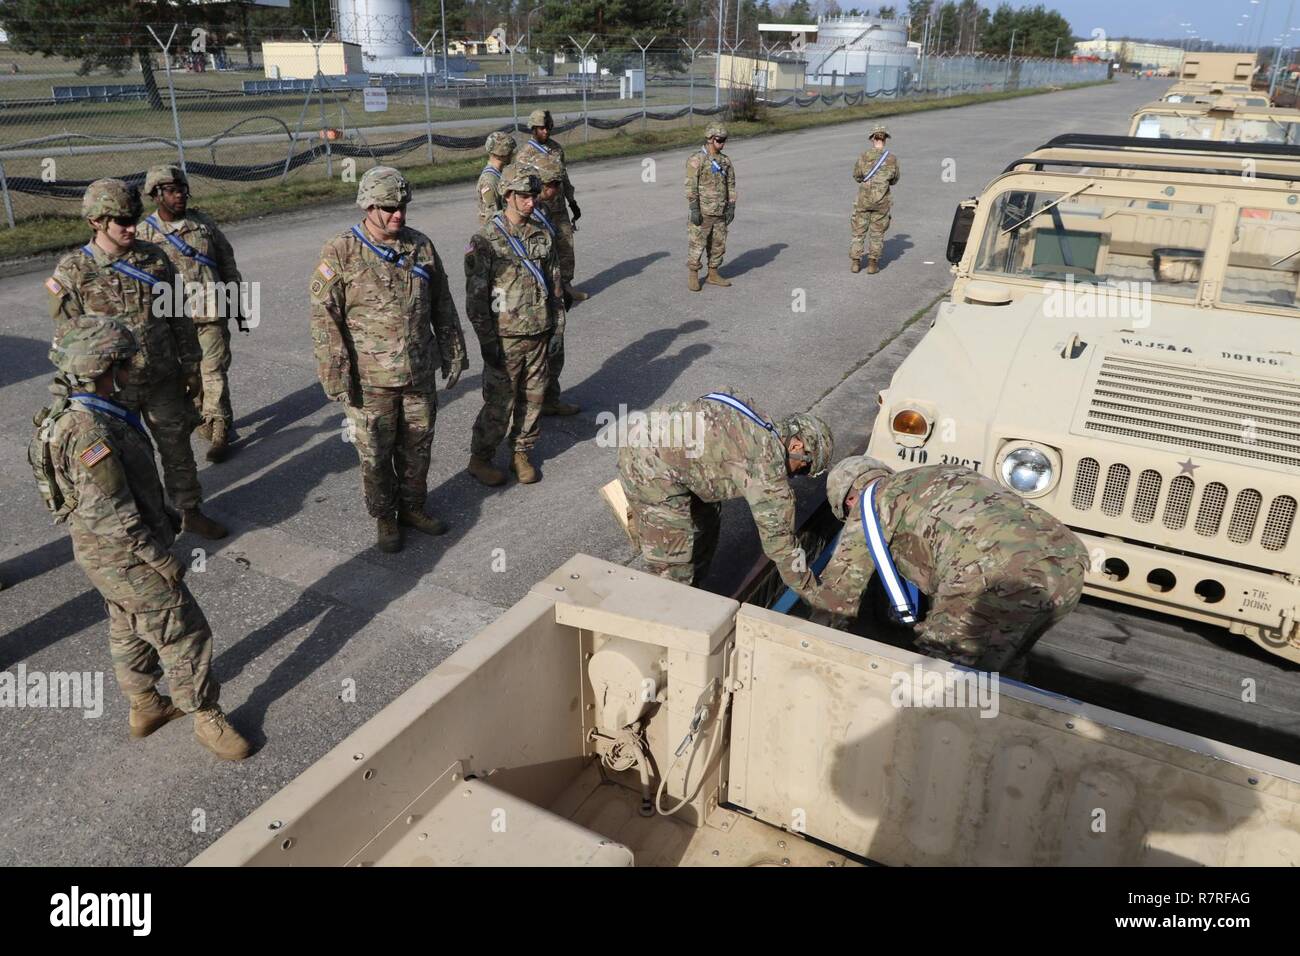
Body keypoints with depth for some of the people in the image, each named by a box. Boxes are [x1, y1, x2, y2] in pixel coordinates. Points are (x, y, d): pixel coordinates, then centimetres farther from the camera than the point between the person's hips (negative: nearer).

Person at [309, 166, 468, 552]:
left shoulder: (421, 246, 3)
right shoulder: (340, 253, -11)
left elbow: (443, 307, 12)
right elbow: (324, 317, -11)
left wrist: (453, 354, 11)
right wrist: (336, 376, -13)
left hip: (420, 375, 4)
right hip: (370, 380, -4)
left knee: (417, 447, 17)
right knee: (376, 455, 10)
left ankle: (413, 506, 37)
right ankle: (384, 517, 29)